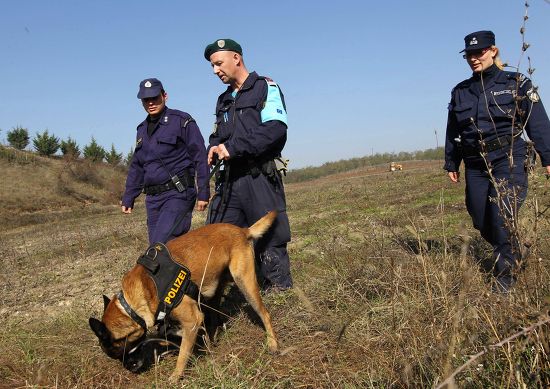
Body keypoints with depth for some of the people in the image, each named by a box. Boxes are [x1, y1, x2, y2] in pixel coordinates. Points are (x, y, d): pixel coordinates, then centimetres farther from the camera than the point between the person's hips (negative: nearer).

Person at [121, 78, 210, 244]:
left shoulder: (182, 121, -4)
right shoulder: (142, 129, 17)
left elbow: (200, 157, -8)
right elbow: (136, 166, 24)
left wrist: (203, 193, -12)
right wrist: (128, 198, 21)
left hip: (178, 194, -7)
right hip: (152, 198, 7)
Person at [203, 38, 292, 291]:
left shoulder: (266, 88, 0)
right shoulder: (223, 100, 23)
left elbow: (276, 129, -15)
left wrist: (233, 147, -18)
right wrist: (215, 149, 0)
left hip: (259, 178, -7)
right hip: (229, 180, 7)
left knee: (270, 245, -3)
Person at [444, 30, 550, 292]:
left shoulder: (516, 84, 2)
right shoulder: (459, 92, 12)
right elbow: (452, 132, 17)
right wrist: (451, 164, 17)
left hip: (508, 160, -4)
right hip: (475, 165, 5)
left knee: (503, 217, -14)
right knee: (481, 221, 7)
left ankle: (505, 274, 2)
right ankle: (515, 253, 35)